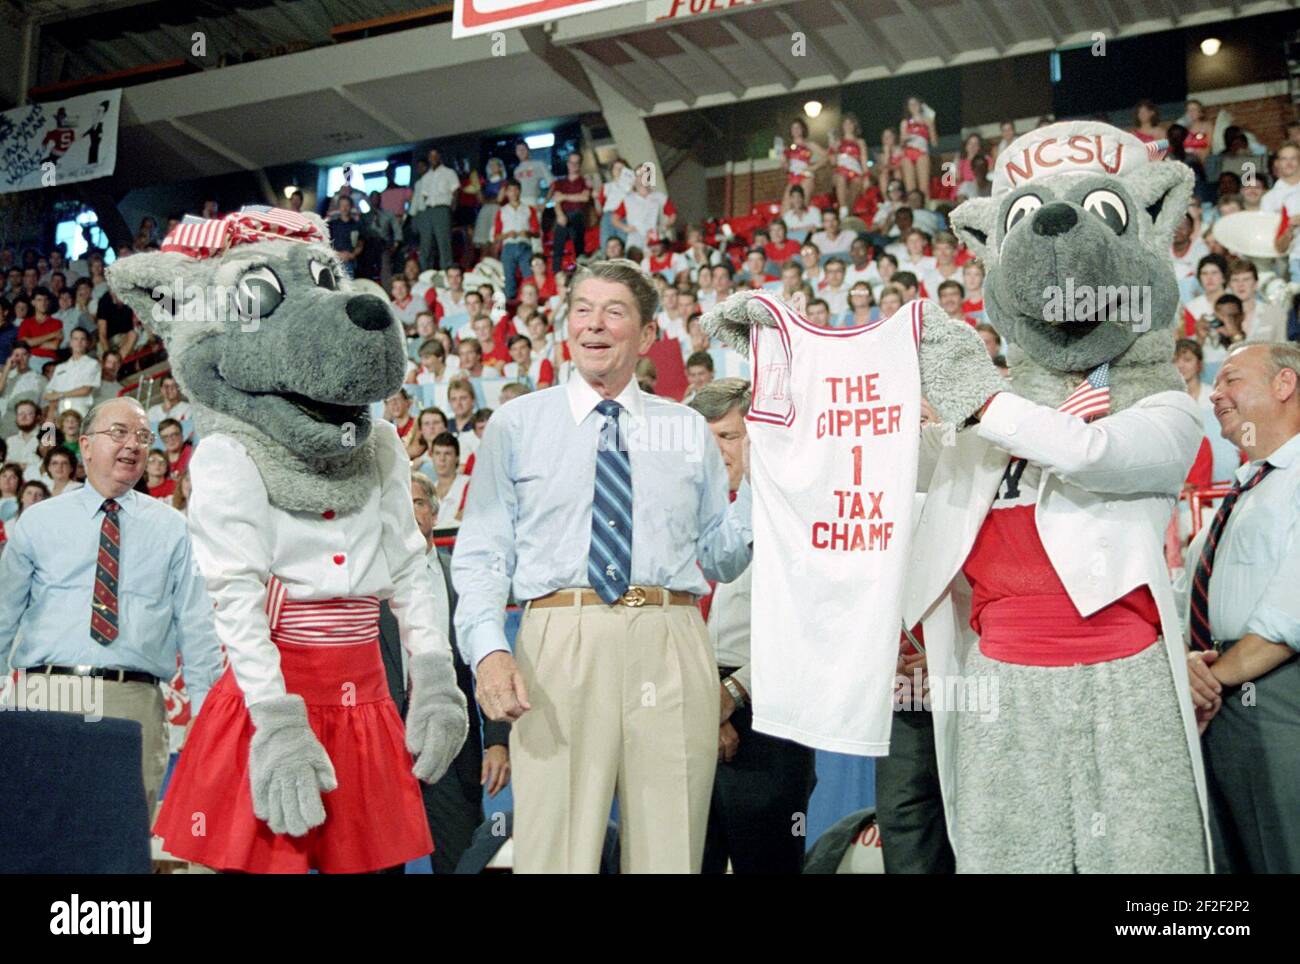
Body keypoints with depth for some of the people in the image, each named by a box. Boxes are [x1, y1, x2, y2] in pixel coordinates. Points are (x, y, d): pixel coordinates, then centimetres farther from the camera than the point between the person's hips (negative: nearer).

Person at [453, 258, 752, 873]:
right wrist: (488, 650, -12)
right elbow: (481, 554, 4)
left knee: (669, 847, 6)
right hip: (560, 644, -1)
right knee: (556, 848, -1)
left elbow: (721, 559, 16)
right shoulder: (516, 425, 10)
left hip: (672, 646, 2)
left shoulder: (690, 430, 15)